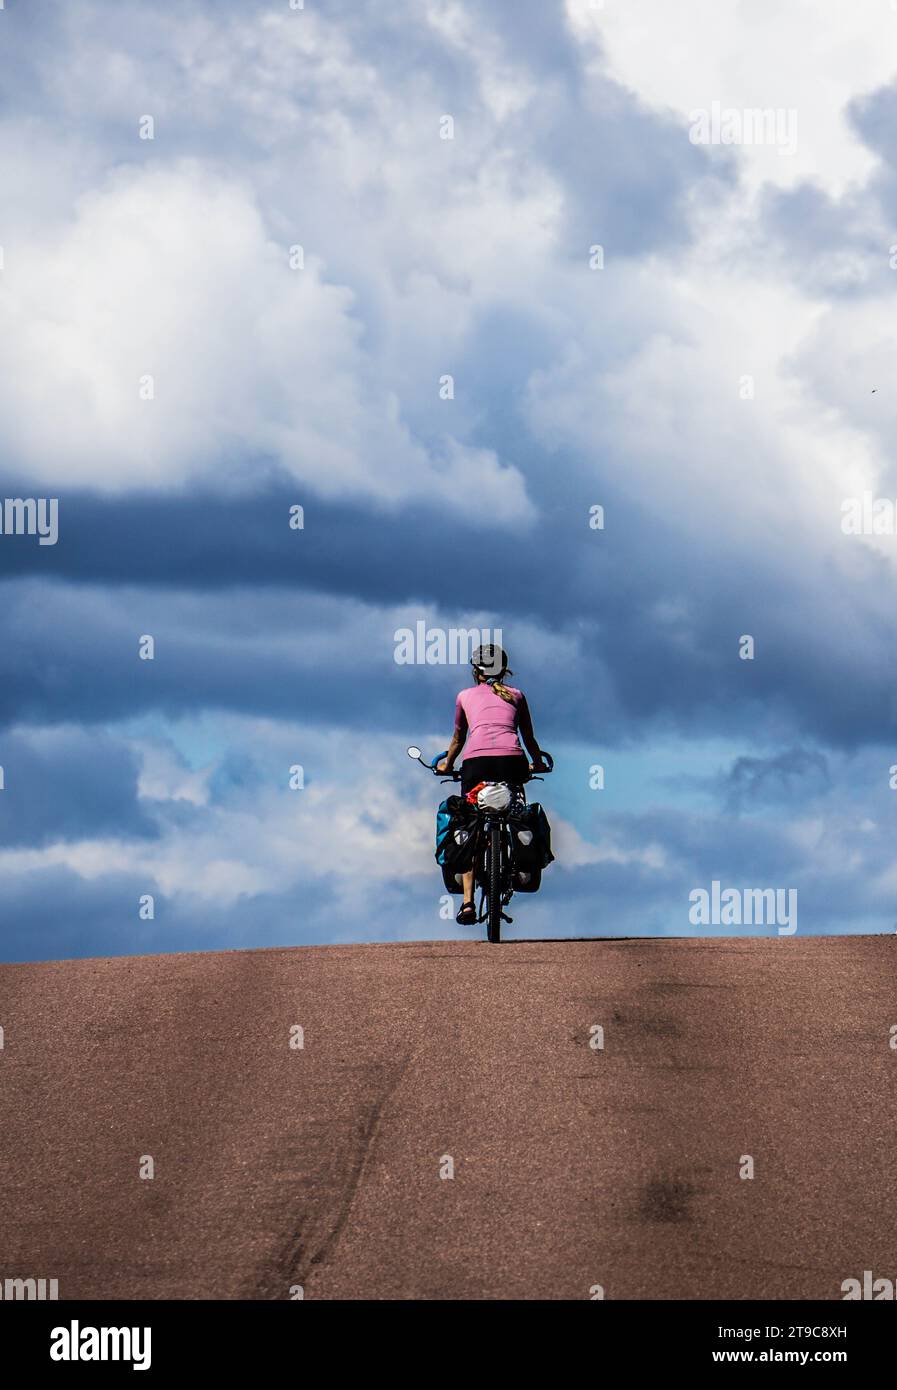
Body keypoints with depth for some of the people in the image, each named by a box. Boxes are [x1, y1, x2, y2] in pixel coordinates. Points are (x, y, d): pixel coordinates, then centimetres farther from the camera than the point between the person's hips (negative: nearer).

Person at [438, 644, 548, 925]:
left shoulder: (465, 696, 25)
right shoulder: (515, 695, 25)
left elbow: (458, 738, 36)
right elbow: (529, 737, 35)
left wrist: (447, 764, 54)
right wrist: (537, 763, 53)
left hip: (476, 760, 0)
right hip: (511, 759, 0)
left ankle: (468, 901, -6)